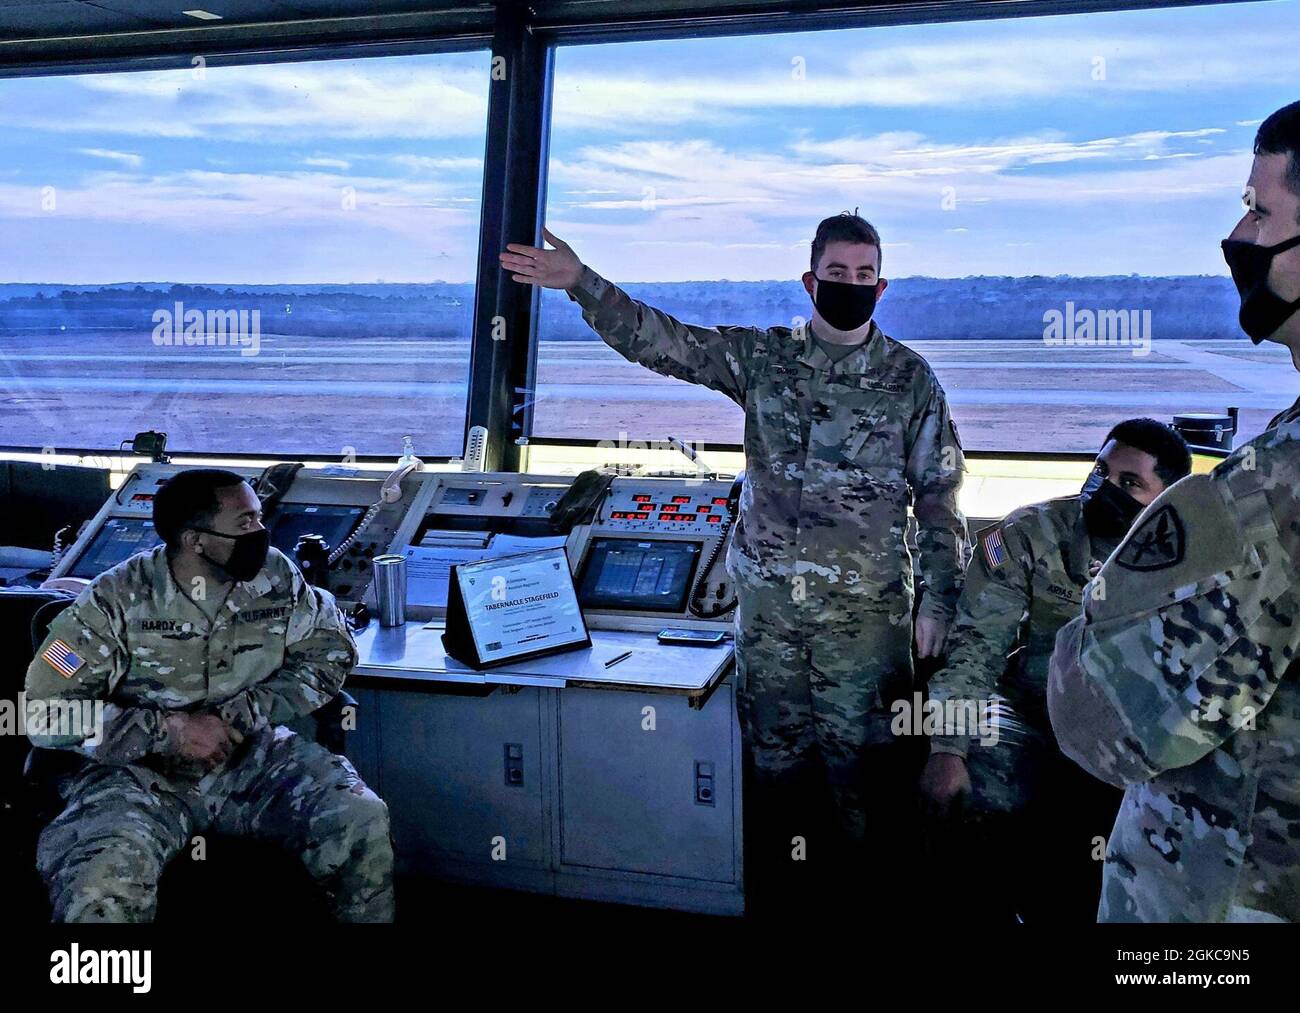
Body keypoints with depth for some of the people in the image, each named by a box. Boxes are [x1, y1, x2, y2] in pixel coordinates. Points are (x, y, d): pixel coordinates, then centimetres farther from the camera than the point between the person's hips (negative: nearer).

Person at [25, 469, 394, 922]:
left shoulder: (275, 578, -5)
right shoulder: (116, 602, -13)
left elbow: (331, 650, 2)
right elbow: (43, 712, -12)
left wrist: (242, 711, -12)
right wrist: (171, 728, -19)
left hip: (249, 754, 3)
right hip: (141, 769, -3)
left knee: (362, 822, -19)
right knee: (101, 888, -33)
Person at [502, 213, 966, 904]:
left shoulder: (911, 379, 1)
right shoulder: (762, 356, 4)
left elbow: (939, 498, 2)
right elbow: (656, 339, -2)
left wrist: (939, 600, -3)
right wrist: (579, 281, -13)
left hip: (866, 607, -2)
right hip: (767, 600, 2)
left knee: (860, 749, 2)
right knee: (774, 748, 11)